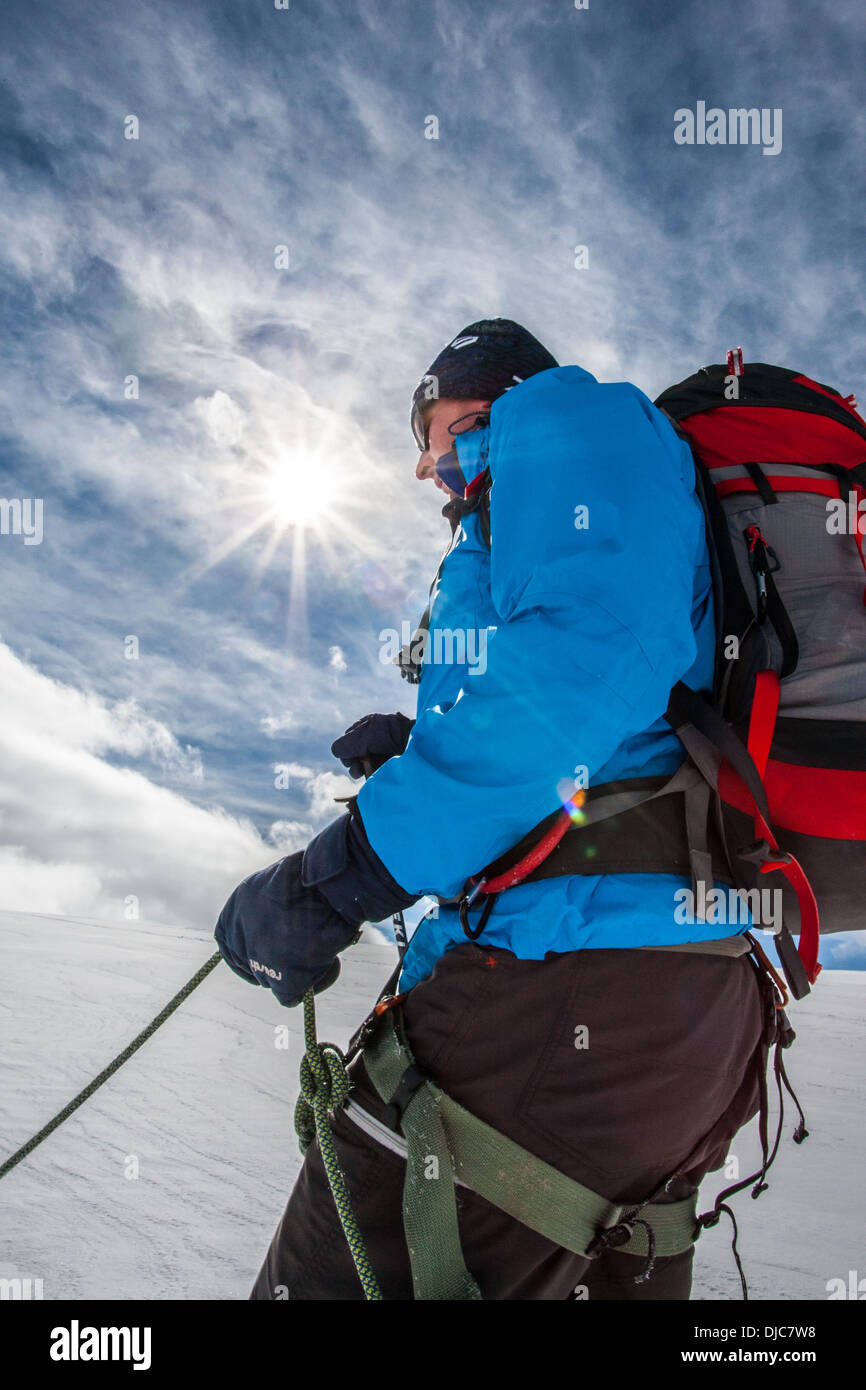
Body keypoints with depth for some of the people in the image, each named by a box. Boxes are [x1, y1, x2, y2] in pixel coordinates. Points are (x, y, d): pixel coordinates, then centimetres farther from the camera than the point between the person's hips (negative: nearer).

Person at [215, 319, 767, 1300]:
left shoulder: (564, 414, 2)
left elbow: (590, 648, -20)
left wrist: (339, 872, -22)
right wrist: (429, 752, 19)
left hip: (560, 974, -11)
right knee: (612, 1279, 23)